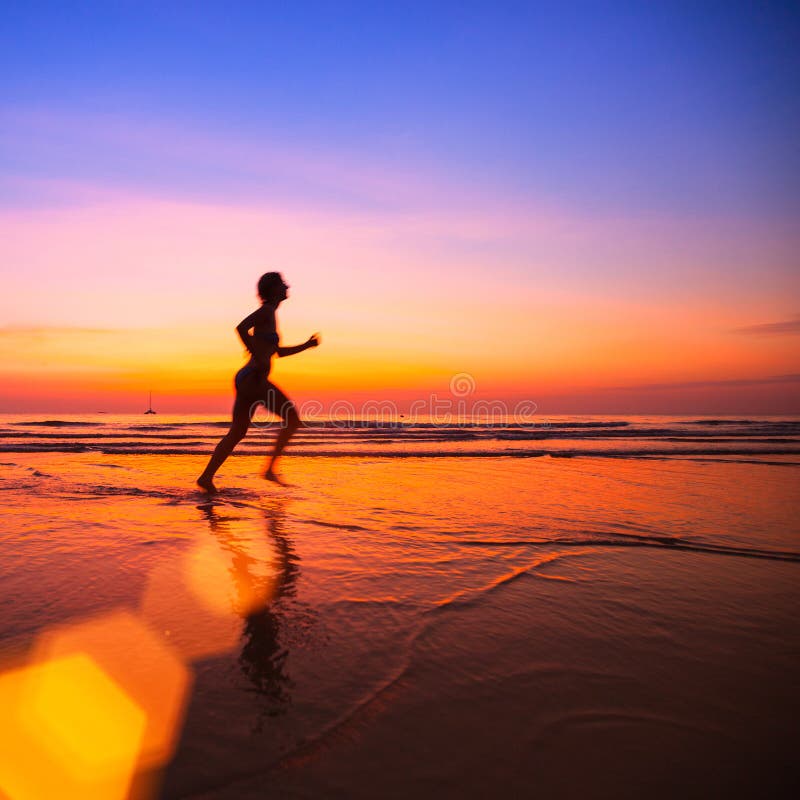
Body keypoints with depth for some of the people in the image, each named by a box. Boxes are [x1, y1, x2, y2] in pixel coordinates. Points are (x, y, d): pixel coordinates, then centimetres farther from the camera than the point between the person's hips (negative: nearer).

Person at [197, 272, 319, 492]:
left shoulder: (269, 315, 24)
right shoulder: (267, 310, -6)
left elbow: (278, 352, 32)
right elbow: (241, 328, -24)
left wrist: (306, 345, 25)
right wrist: (258, 358, -20)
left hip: (246, 380, 10)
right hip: (253, 379, -10)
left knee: (237, 433, 14)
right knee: (293, 419, -4)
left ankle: (206, 476, 15)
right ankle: (270, 469, -6)